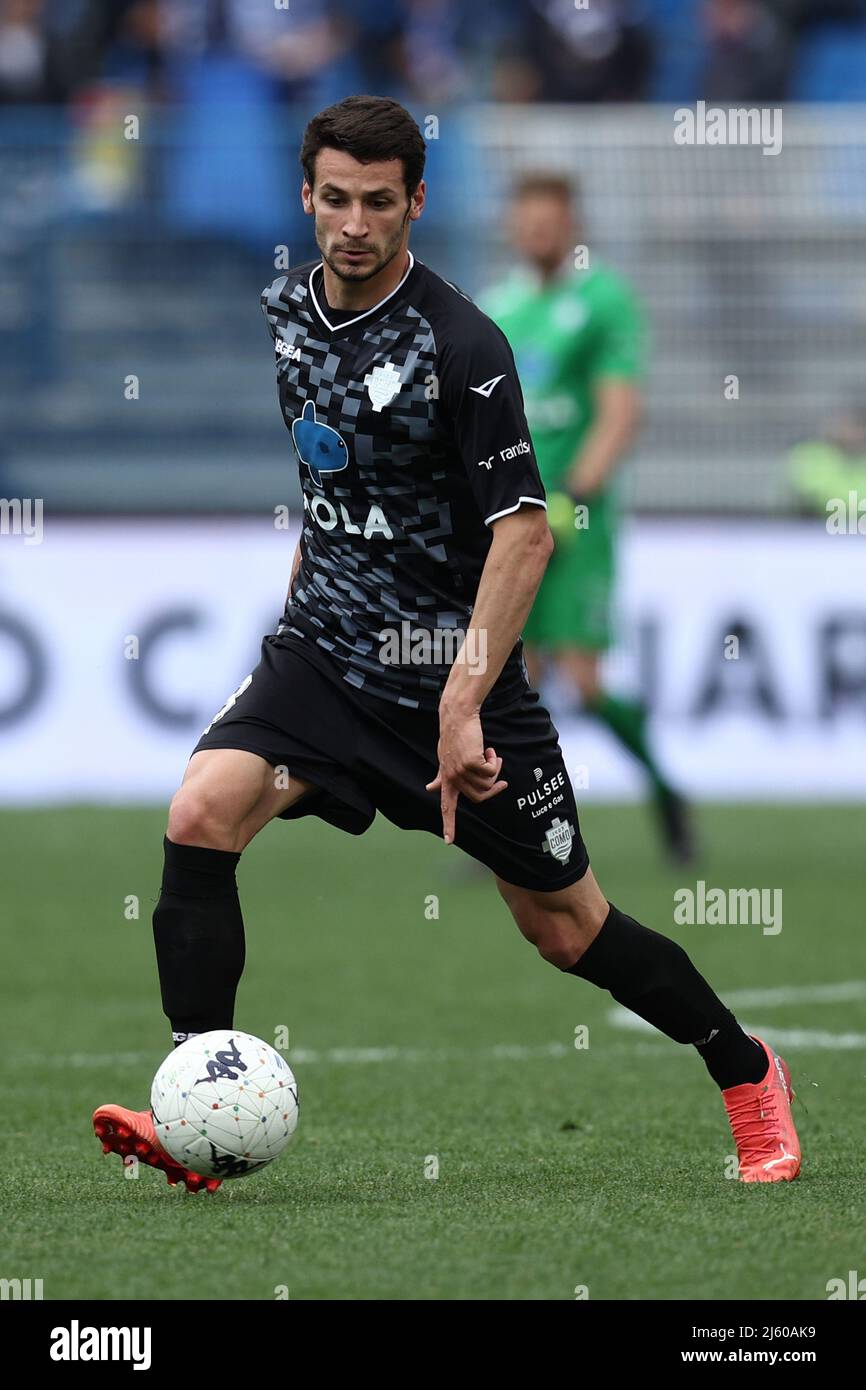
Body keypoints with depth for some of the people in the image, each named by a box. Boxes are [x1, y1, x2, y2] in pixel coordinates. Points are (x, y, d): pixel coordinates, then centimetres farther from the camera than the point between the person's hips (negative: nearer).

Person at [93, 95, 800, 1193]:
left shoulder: (460, 346, -18)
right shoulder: (288, 309, 3)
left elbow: (523, 533, -19)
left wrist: (463, 704, -26)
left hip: (450, 662, -5)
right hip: (321, 650, 5)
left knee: (565, 929, 5)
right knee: (202, 815, -21)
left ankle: (744, 1071, 29)